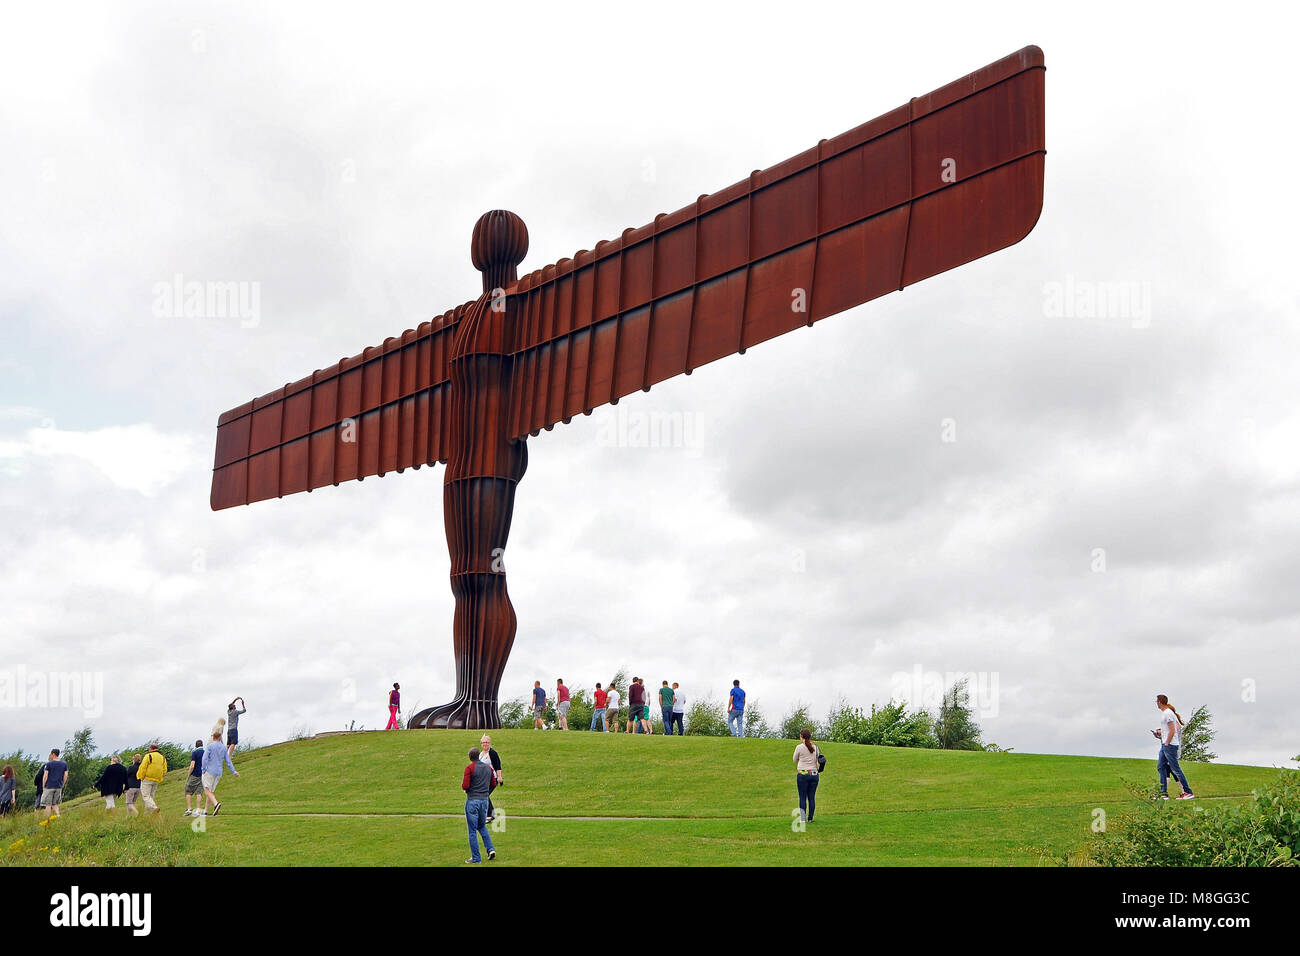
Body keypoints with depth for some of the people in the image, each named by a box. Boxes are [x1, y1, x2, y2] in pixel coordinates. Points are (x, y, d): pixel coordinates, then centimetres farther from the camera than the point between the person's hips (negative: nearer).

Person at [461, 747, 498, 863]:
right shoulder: (488, 767, 7)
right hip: (485, 800, 6)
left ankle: (476, 858, 4)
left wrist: (462, 782, 5)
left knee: (472, 830, 2)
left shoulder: (469, 768, -11)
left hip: (472, 801, -6)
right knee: (482, 826, 22)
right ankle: (490, 849, 6)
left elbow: (465, 786, -17)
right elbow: (494, 784, 12)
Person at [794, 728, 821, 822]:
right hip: (814, 774, 4)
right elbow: (818, 760, 10)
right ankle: (810, 818, 11)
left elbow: (795, 760, 7)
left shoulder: (799, 747, -6)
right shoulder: (815, 747, 5)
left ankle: (803, 818, -3)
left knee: (802, 797, 2)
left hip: (802, 774, -4)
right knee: (812, 797, 8)